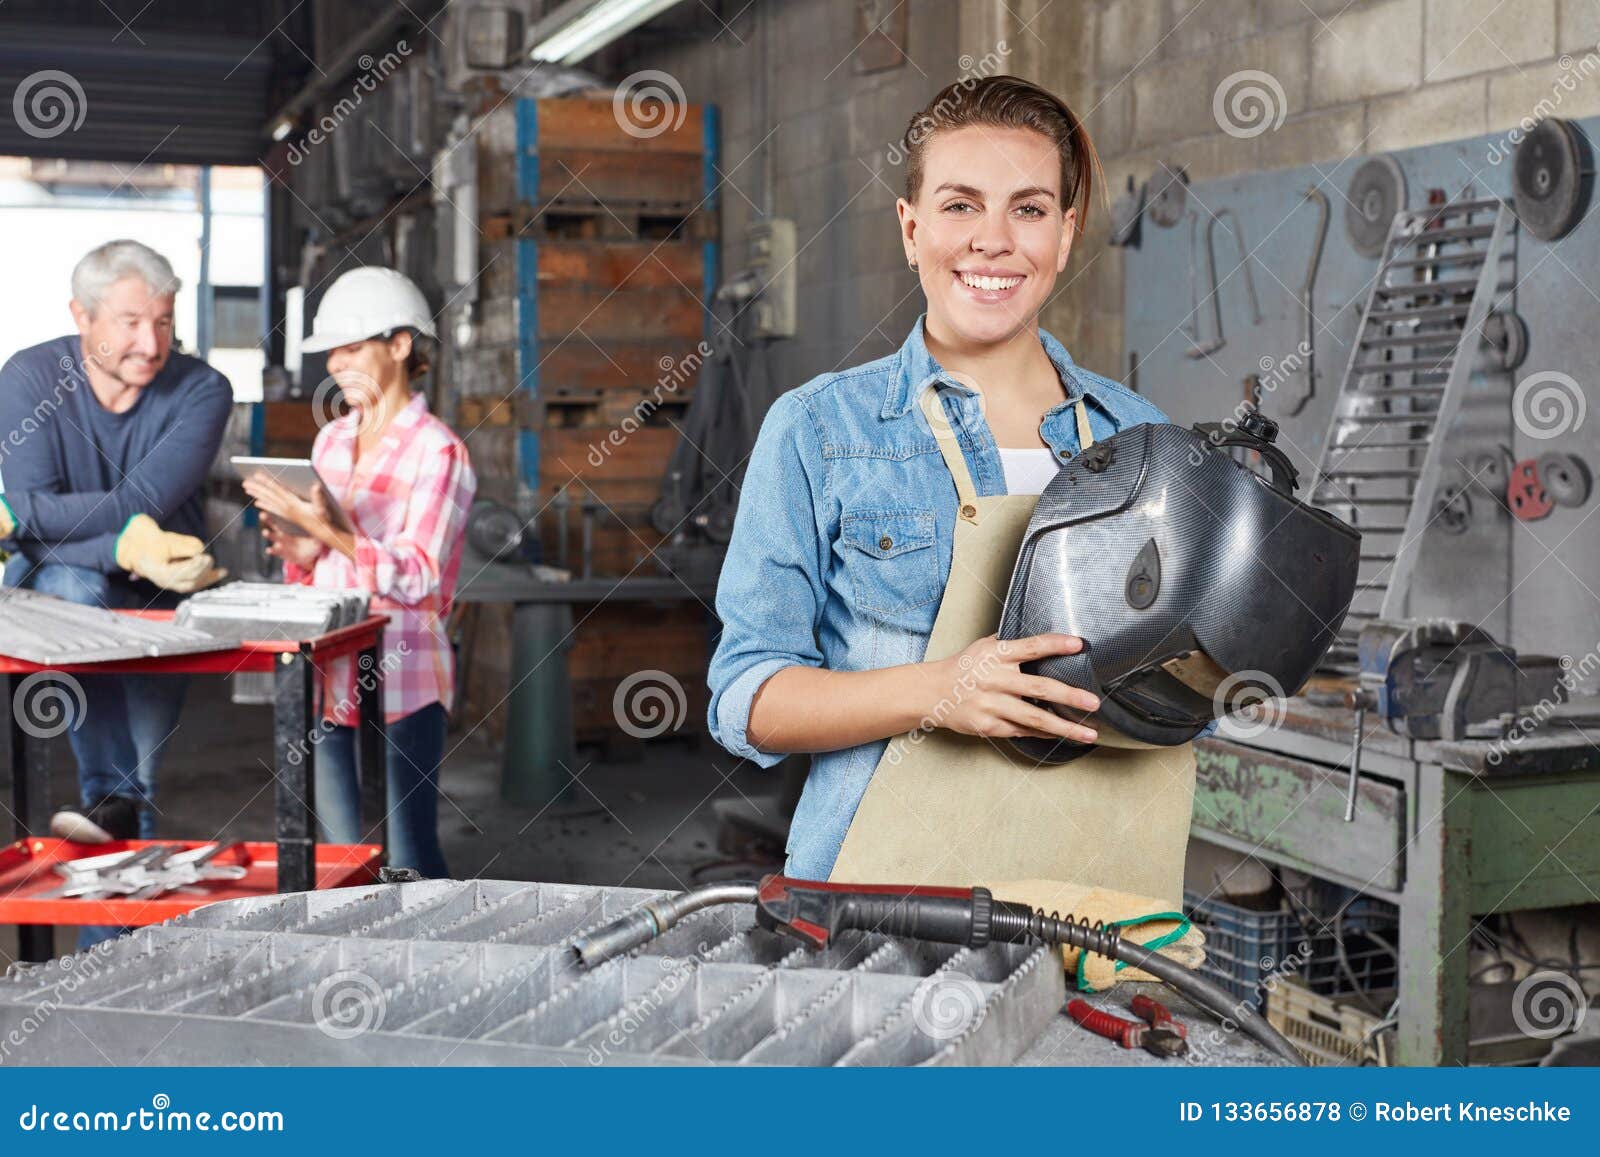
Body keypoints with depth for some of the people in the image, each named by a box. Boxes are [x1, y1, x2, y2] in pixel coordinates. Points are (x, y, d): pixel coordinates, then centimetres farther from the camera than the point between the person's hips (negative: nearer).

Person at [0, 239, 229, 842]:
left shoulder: (201, 391, -11)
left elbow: (140, 504, -24)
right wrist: (129, 549, -39)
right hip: (53, 586, -1)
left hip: (160, 602, 2)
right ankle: (114, 797, -30)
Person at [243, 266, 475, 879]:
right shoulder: (330, 440, 14)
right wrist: (299, 550, -2)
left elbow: (418, 576, -15)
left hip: (403, 672, -6)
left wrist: (330, 533, -24)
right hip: (327, 669, 6)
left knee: (410, 861, -3)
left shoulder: (438, 451, -7)